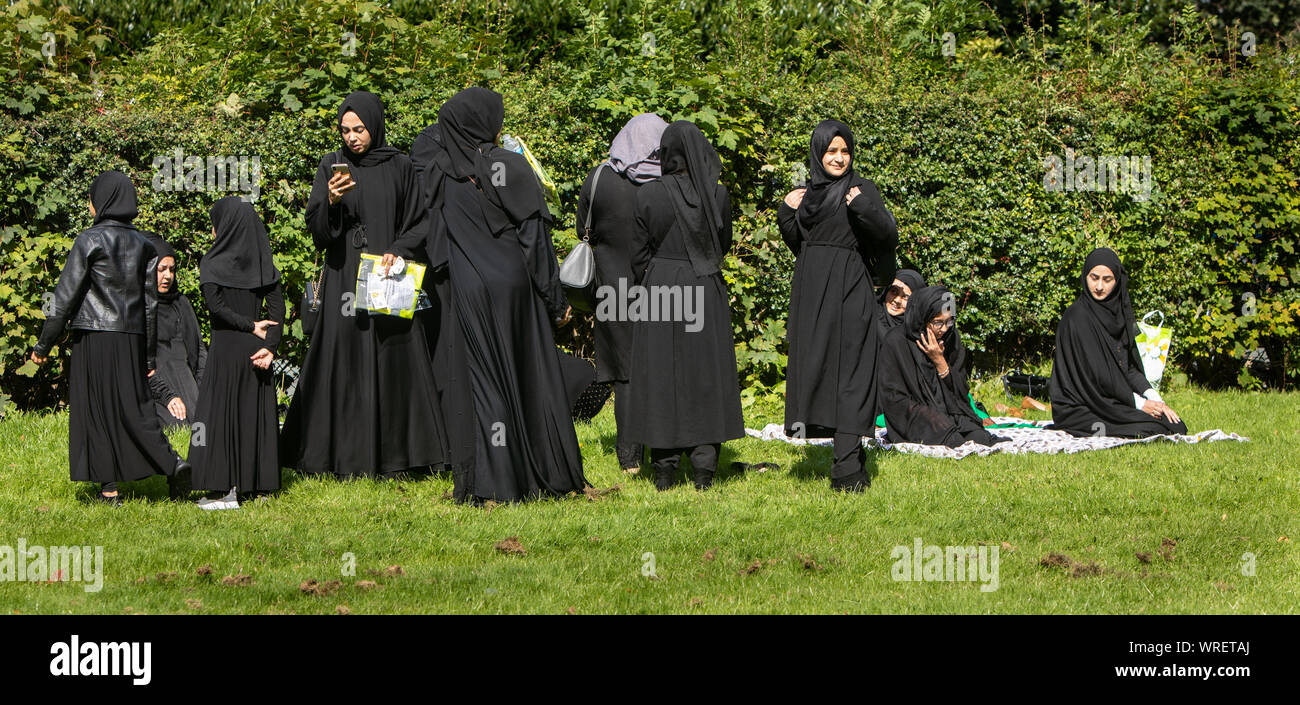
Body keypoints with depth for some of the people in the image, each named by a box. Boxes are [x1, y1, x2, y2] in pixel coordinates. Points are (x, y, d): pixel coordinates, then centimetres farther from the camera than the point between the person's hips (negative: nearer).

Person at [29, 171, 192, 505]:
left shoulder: (90, 240, -8)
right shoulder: (143, 245, 7)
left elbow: (65, 295, -8)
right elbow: (150, 302, 9)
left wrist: (44, 344, -2)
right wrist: (149, 355, 15)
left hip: (94, 337, -5)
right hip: (131, 339, 5)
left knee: (96, 409, 3)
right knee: (134, 406, 7)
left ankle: (110, 488, 3)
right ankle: (172, 462, -14)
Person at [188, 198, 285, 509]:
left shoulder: (212, 264, -7)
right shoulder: (262, 264, 5)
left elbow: (215, 305, -19)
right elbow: (277, 307, -3)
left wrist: (251, 326, -10)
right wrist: (270, 345, -9)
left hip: (226, 347, -5)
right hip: (254, 347, 5)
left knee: (221, 413, -1)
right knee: (255, 413, 11)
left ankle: (226, 490, -5)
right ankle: (259, 482, 16)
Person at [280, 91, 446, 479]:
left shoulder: (399, 167, 5)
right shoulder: (332, 166, 6)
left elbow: (417, 224, 6)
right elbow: (316, 229, 1)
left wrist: (397, 251, -11)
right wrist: (330, 201, -18)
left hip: (387, 278, 0)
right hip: (345, 280, 0)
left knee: (390, 359, -1)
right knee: (345, 362, -3)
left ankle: (392, 455, 5)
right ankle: (346, 458, 0)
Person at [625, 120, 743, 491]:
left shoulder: (648, 195, -8)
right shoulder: (718, 195, -5)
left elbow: (639, 254, -2)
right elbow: (724, 245, 9)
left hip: (659, 287, -1)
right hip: (706, 292, 1)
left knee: (661, 375, 6)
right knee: (705, 375, 7)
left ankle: (664, 468, 7)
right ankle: (704, 467, 4)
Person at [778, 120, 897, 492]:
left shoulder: (860, 189, -3)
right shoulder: (809, 192, 13)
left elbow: (889, 236, -12)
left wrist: (864, 209, -27)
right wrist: (786, 213, 1)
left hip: (848, 292, -6)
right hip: (811, 292, 6)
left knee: (848, 370, -8)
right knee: (814, 364, 6)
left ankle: (849, 465, -10)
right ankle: (848, 455, 14)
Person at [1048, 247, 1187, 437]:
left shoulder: (1116, 311, 11)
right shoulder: (1078, 317, -15)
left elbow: (1129, 366, 11)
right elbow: (1093, 374, -17)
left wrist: (1155, 398, -5)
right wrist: (1138, 403, -14)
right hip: (1079, 407, -8)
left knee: (1177, 426, -5)